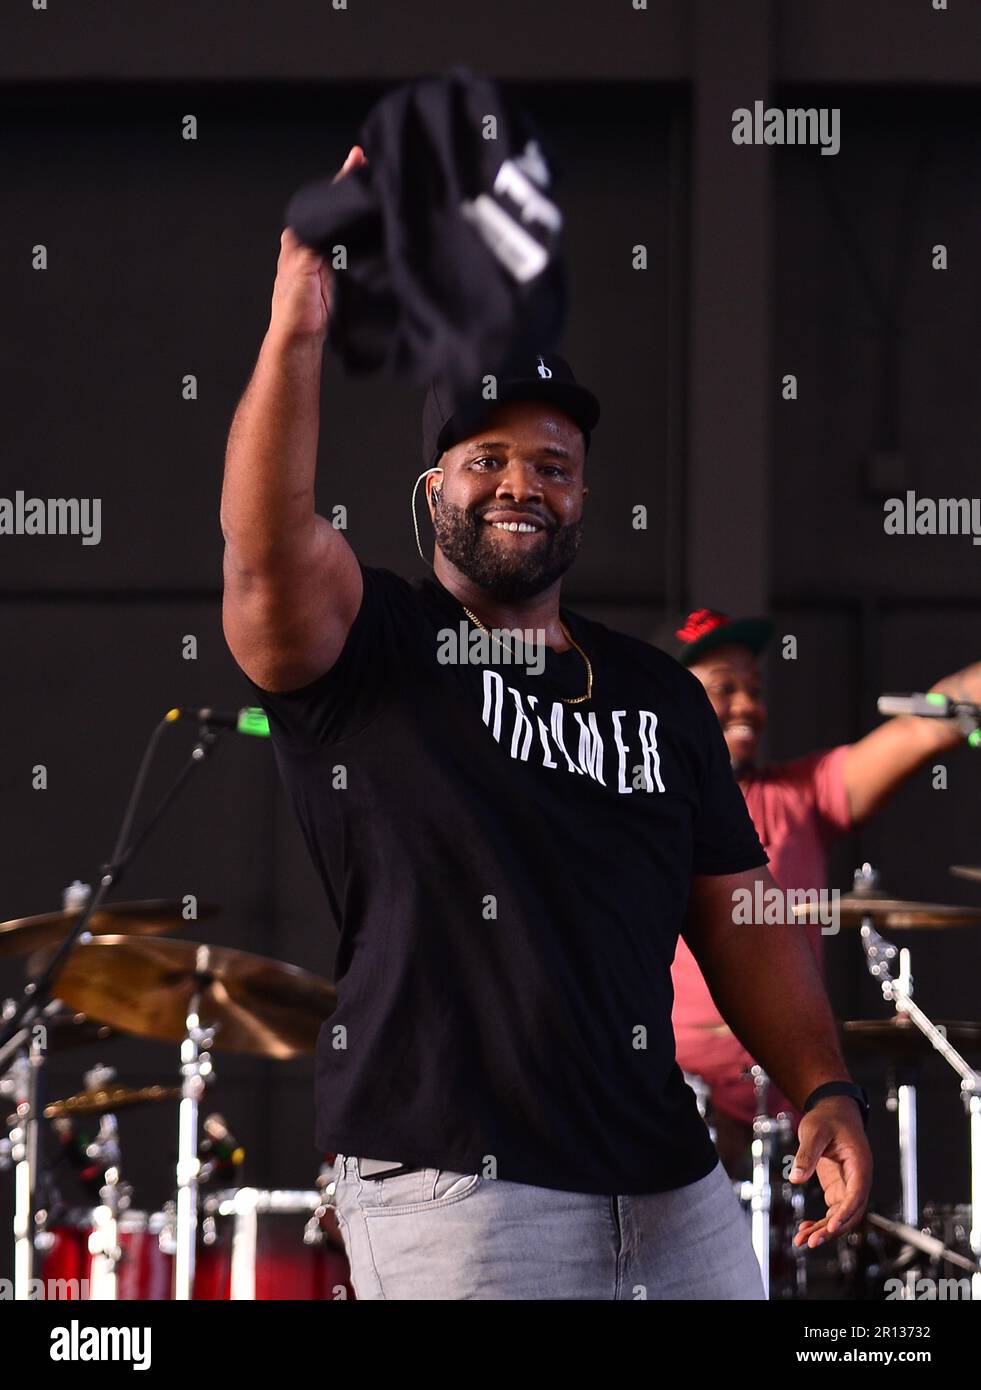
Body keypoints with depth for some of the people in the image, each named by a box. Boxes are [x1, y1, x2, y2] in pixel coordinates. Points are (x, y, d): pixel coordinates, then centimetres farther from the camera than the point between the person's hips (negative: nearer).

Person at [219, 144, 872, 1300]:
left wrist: (824, 1093, 1)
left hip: (672, 1192, 5)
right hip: (450, 1195, -5)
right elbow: (267, 553, -20)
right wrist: (295, 333, -32)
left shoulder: (659, 693, 16)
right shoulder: (368, 649, 2)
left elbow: (739, 921, 16)